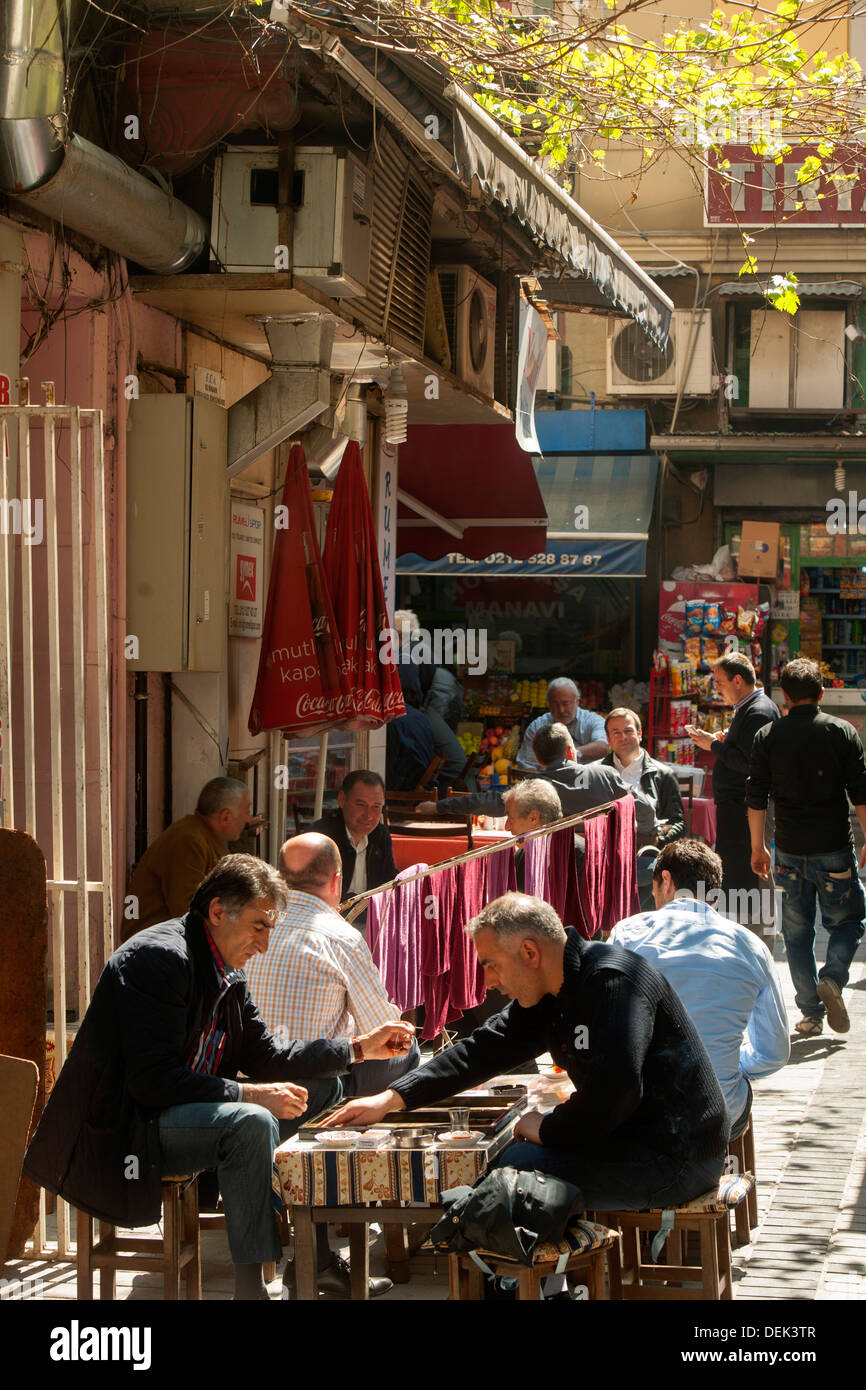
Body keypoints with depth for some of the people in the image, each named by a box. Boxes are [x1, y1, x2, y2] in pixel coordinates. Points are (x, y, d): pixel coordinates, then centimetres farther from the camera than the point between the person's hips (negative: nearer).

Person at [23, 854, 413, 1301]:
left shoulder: (226, 971, 11)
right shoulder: (158, 958, -20)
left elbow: (265, 1056, 16)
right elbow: (153, 1081, -26)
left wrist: (360, 1049, 9)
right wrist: (249, 1094, -26)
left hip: (190, 1113, 11)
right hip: (129, 1128, -11)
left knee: (323, 1088, 11)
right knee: (251, 1122, -34)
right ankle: (249, 1285, -30)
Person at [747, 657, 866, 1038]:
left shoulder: (767, 736, 0)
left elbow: (755, 798, 1)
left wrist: (758, 846, 11)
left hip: (790, 850, 1)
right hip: (834, 848, -1)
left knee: (797, 931, 10)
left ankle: (811, 1013, 8)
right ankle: (832, 978, -10)